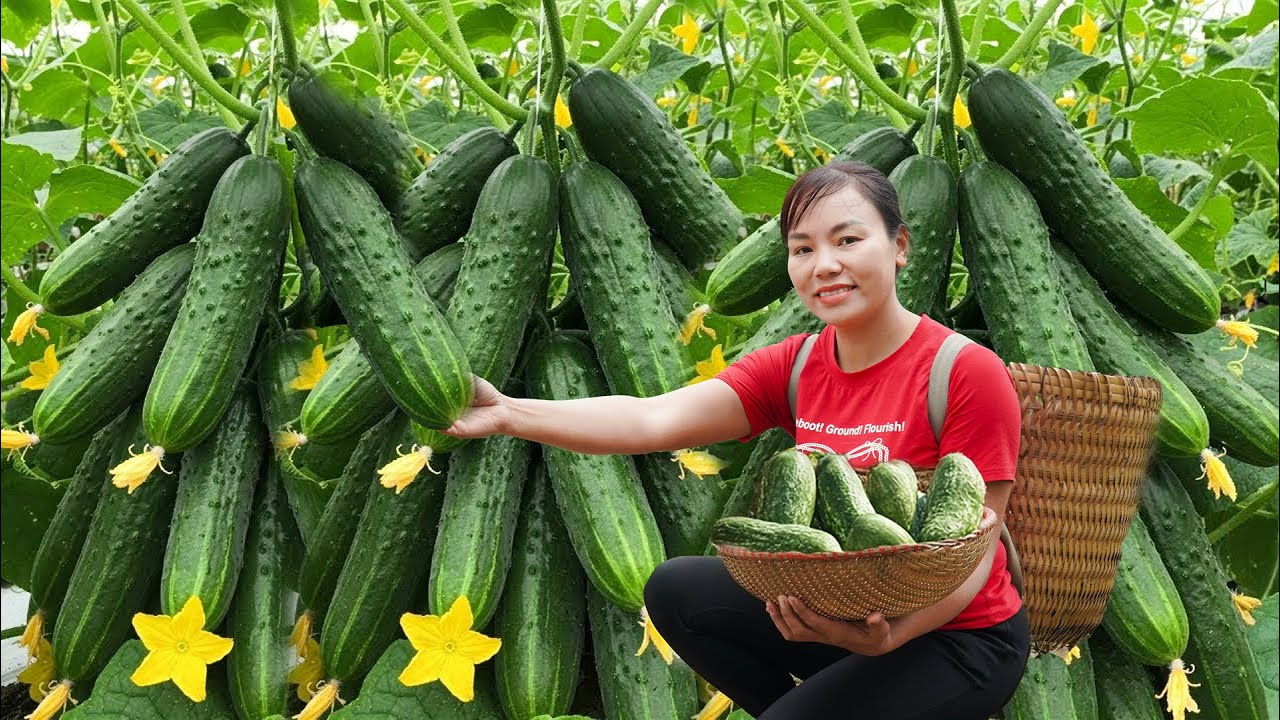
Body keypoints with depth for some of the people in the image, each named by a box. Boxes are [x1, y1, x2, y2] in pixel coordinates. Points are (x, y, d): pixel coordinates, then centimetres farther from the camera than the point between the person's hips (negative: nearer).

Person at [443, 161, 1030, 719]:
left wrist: (887, 636, -37)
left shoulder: (965, 372, -20)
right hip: (840, 609, 6)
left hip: (956, 634, -6)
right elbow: (654, 419, -18)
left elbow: (974, 551, -19)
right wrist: (508, 414, -30)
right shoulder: (795, 368, -4)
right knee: (677, 590, -3)